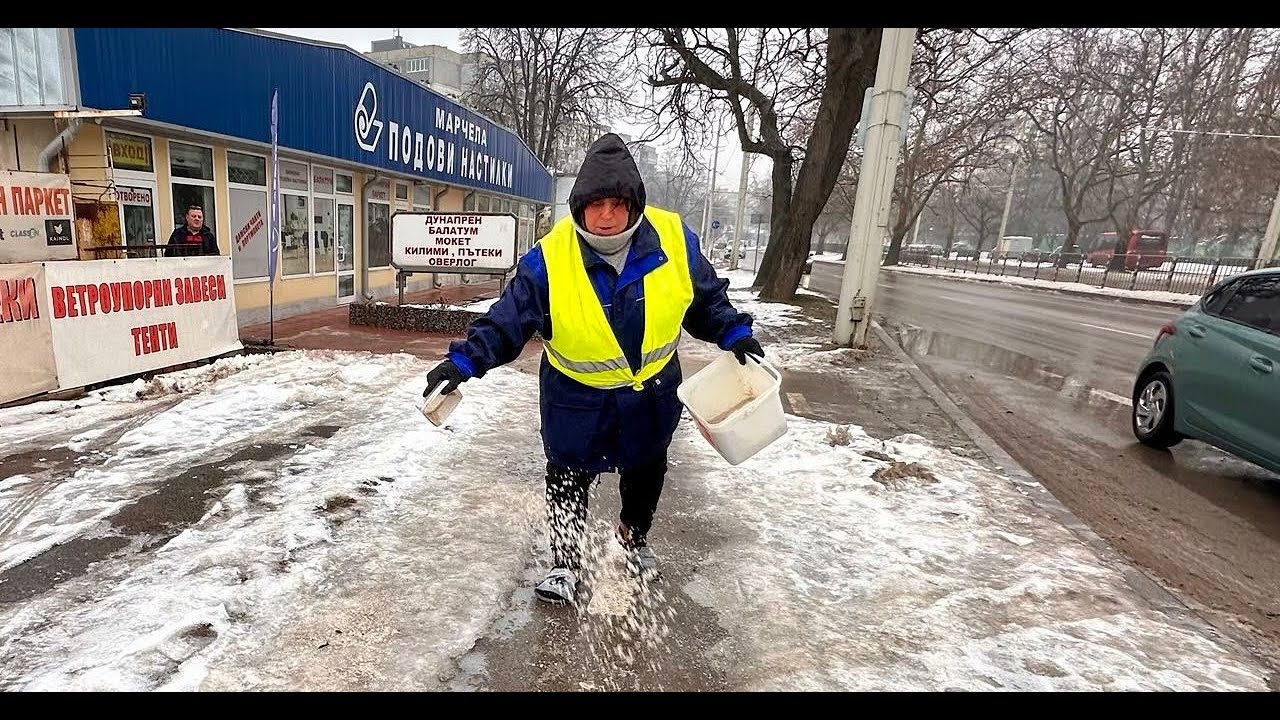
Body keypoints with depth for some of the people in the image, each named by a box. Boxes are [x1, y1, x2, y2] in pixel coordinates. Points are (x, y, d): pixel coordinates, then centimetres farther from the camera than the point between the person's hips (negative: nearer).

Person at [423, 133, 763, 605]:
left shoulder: (675, 241, -16)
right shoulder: (548, 260, -23)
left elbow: (705, 298, 1)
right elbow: (507, 320, -18)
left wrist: (733, 333, -6)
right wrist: (465, 360, -27)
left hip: (652, 393, 3)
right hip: (578, 397, -3)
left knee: (645, 472, 24)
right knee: (568, 480, 9)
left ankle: (635, 540, 53)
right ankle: (565, 561, 35)